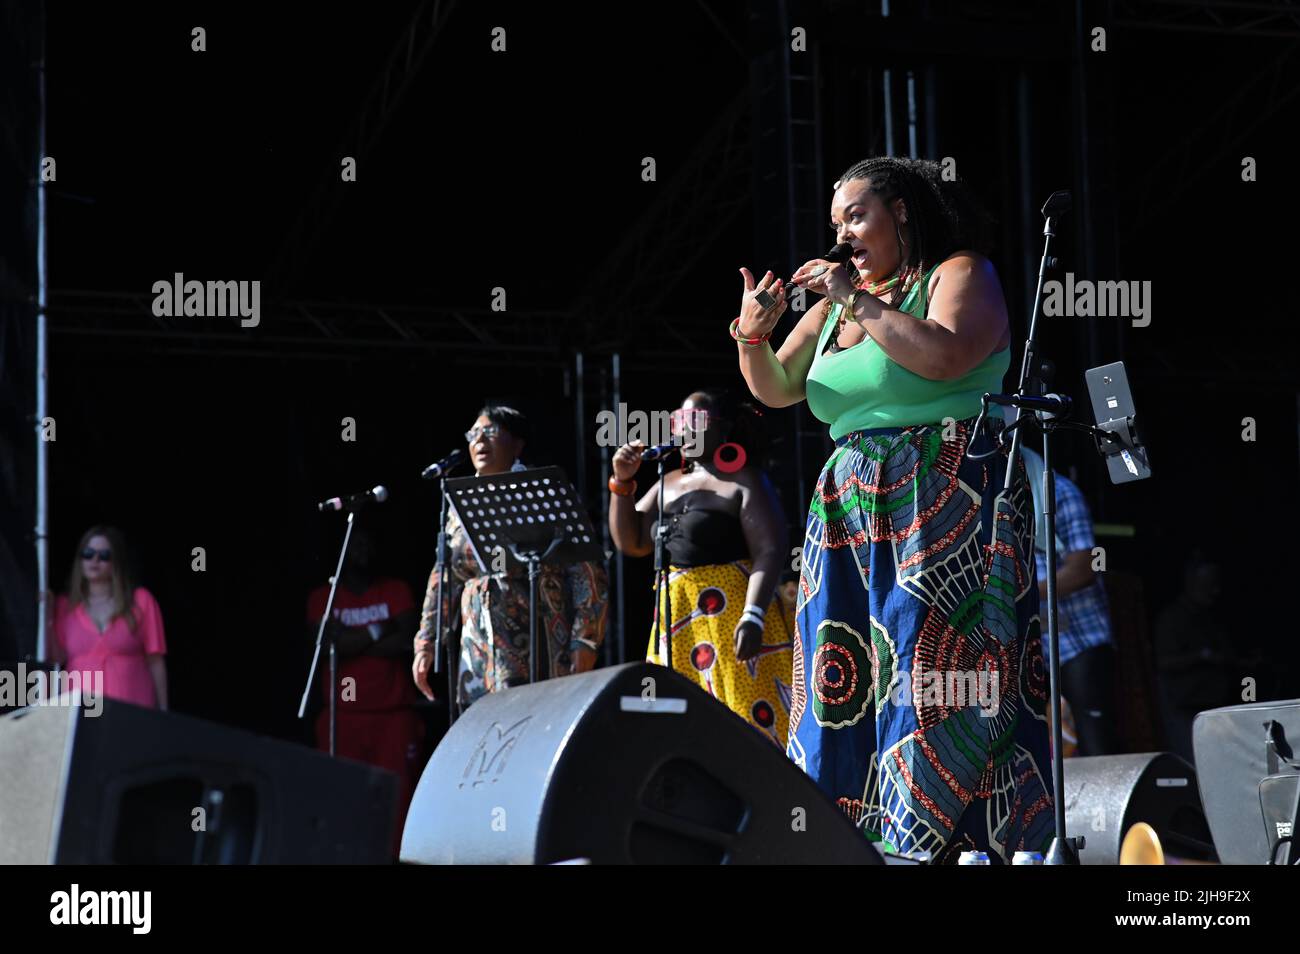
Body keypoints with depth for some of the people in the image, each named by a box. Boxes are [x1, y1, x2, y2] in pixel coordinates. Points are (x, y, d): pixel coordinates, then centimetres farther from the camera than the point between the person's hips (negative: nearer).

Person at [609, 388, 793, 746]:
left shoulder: (744, 482, -3)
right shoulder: (669, 484, 19)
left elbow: (769, 552, -13)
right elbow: (631, 542, 19)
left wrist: (752, 617, -25)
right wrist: (622, 482, 6)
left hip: (729, 613, -7)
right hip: (676, 623, 7)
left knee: (745, 714, -12)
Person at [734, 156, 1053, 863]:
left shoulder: (960, 274, 2)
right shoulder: (839, 300, 20)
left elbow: (943, 356, -17)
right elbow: (774, 389, 19)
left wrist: (860, 302, -11)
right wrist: (754, 333, -1)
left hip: (945, 510, -6)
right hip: (850, 512, 7)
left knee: (934, 672, -13)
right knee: (843, 685, -1)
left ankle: (933, 844, -14)